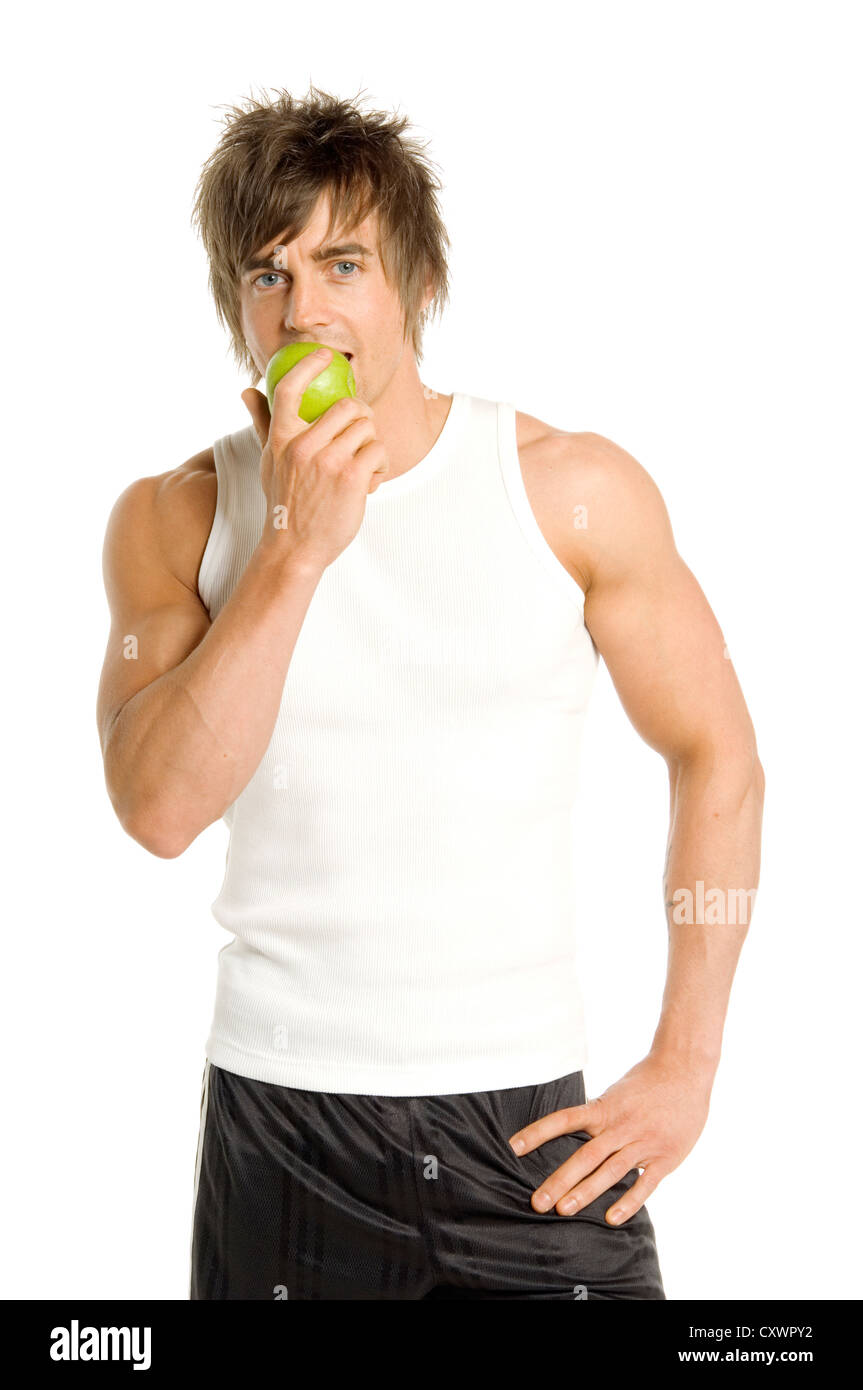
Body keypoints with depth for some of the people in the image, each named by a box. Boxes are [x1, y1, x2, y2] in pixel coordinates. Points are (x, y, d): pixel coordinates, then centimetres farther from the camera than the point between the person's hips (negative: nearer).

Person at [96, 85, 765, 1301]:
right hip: (279, 1120, 1)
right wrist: (296, 552, -18)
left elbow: (718, 758, 1)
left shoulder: (576, 491, -5)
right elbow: (160, 809, -13)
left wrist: (684, 1069, -2)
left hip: (527, 1117, 0)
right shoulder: (175, 518, 0)